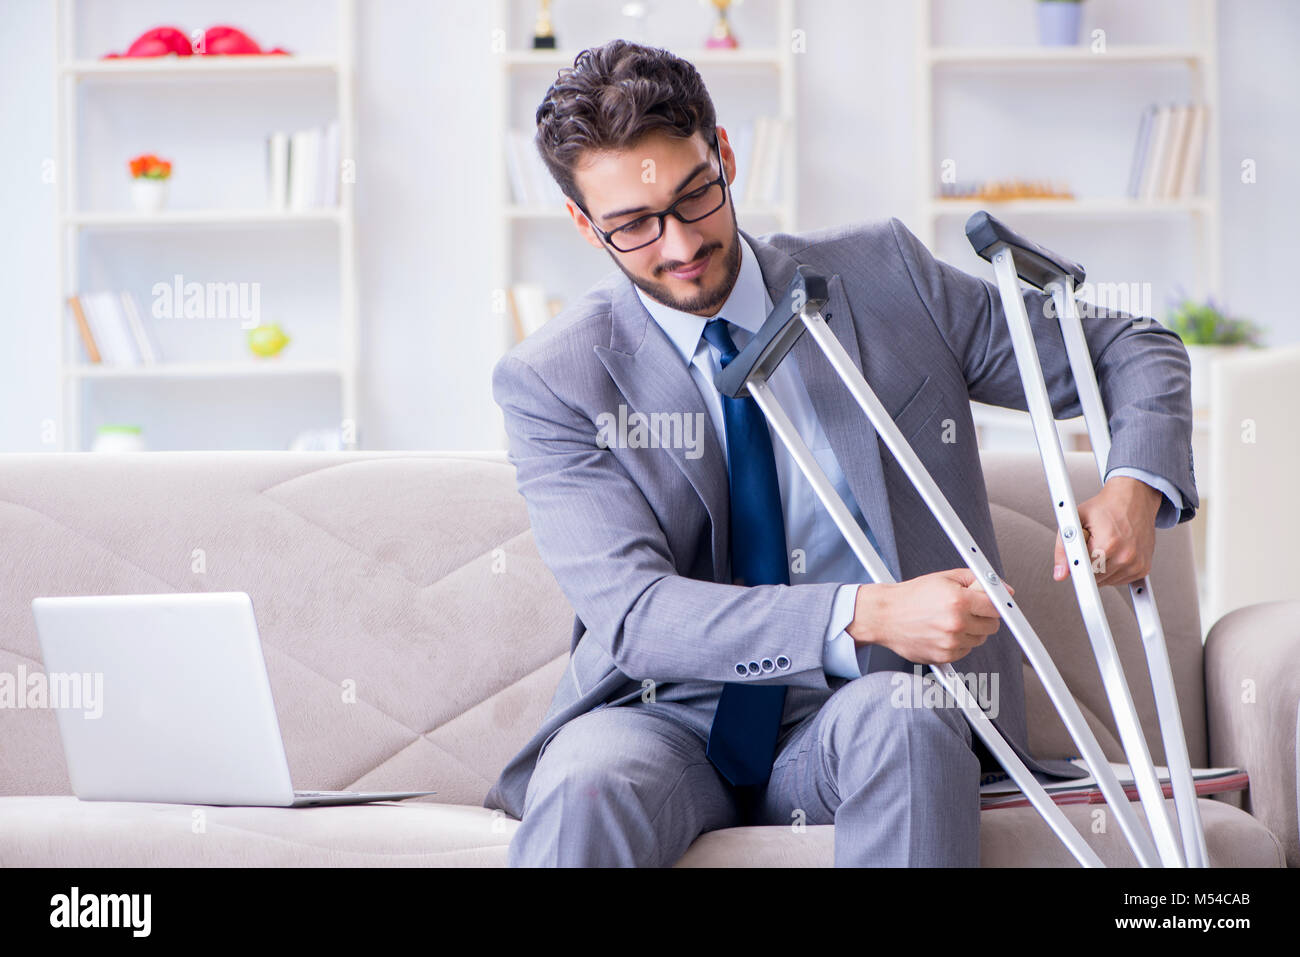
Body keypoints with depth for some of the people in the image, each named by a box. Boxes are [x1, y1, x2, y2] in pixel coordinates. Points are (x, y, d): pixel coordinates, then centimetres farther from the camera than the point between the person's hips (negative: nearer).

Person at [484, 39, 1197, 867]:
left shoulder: (881, 275, 4)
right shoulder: (553, 383, -3)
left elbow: (1131, 351, 11)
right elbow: (633, 614, -16)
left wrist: (1134, 487, -12)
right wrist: (867, 615, -30)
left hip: (854, 715, 2)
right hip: (667, 719, -2)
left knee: (902, 721, -35)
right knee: (583, 792, -37)